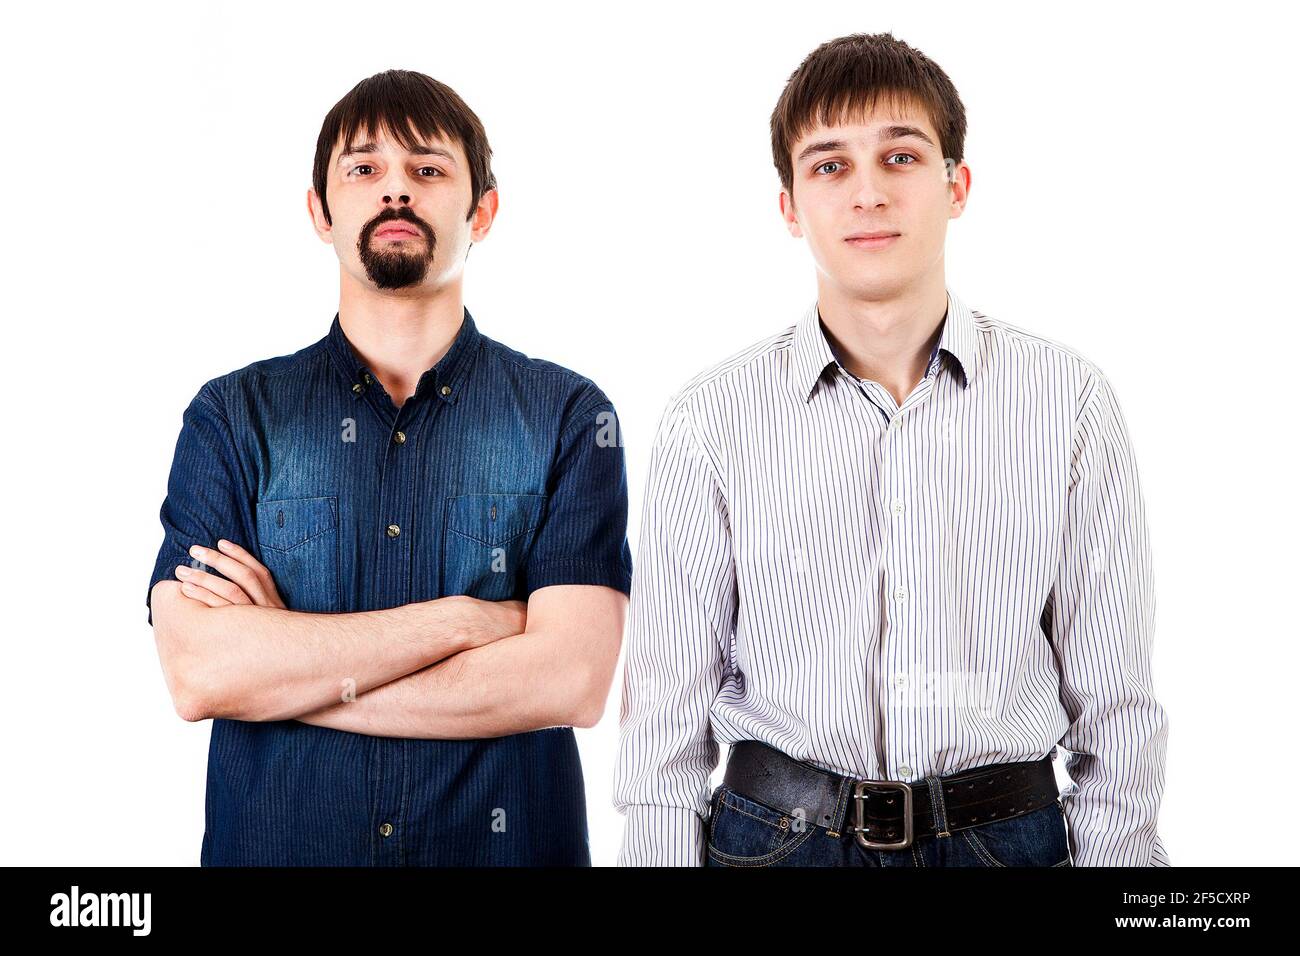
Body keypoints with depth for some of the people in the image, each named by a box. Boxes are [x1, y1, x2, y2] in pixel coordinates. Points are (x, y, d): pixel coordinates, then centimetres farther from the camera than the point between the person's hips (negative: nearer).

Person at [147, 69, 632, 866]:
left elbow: (571, 681, -16)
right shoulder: (234, 415, -1)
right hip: (269, 843, 1)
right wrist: (465, 619, -16)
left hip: (507, 842, -1)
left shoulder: (568, 416, -4)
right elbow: (197, 672, -14)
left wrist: (285, 667, -14)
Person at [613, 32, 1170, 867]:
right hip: (776, 833, 0)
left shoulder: (1070, 401, -3)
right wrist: (664, 852, -5)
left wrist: (1115, 850, -3)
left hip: (1008, 831, 1)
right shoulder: (714, 421, -4)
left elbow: (1113, 702, 0)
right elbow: (669, 705, -1)